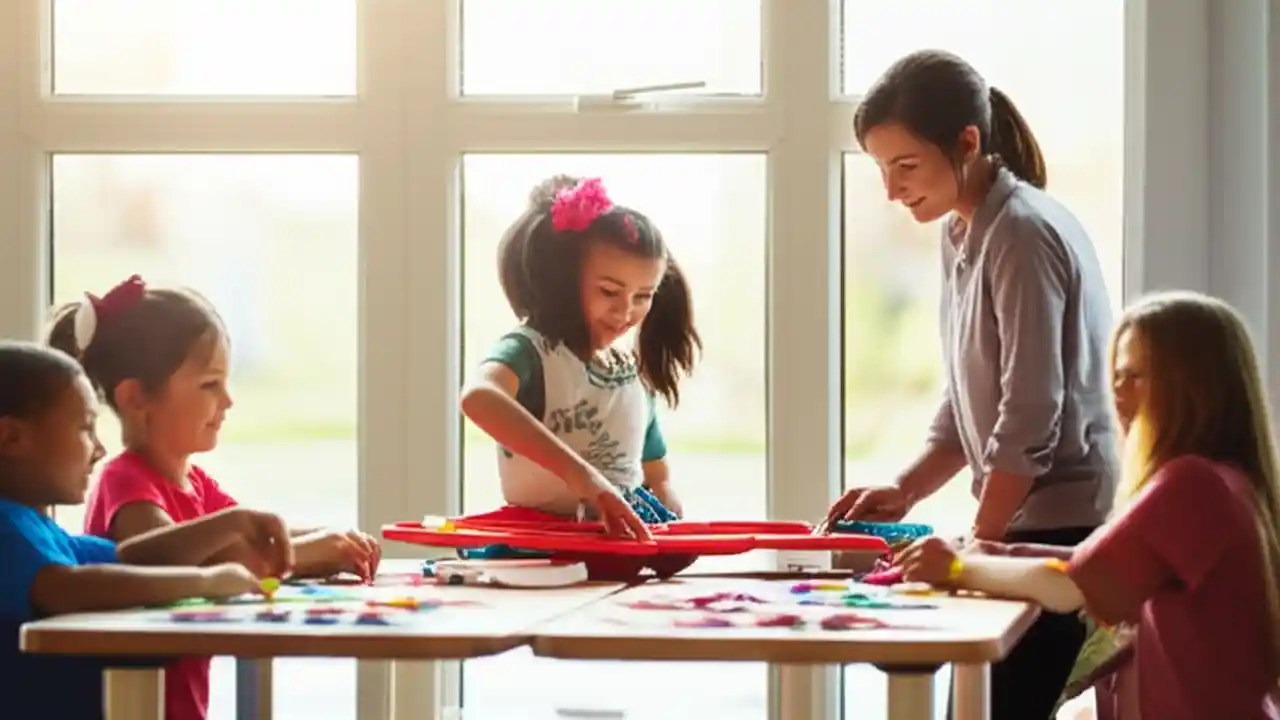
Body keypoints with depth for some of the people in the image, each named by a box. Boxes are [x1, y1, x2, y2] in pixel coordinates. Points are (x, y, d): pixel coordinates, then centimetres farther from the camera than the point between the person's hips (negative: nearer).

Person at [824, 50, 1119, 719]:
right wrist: (903, 491, 6)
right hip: (1024, 518, 9)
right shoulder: (962, 235, 13)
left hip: (1063, 525, -9)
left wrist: (976, 542, -12)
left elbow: (1031, 417, -18)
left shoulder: (1022, 234, -15)